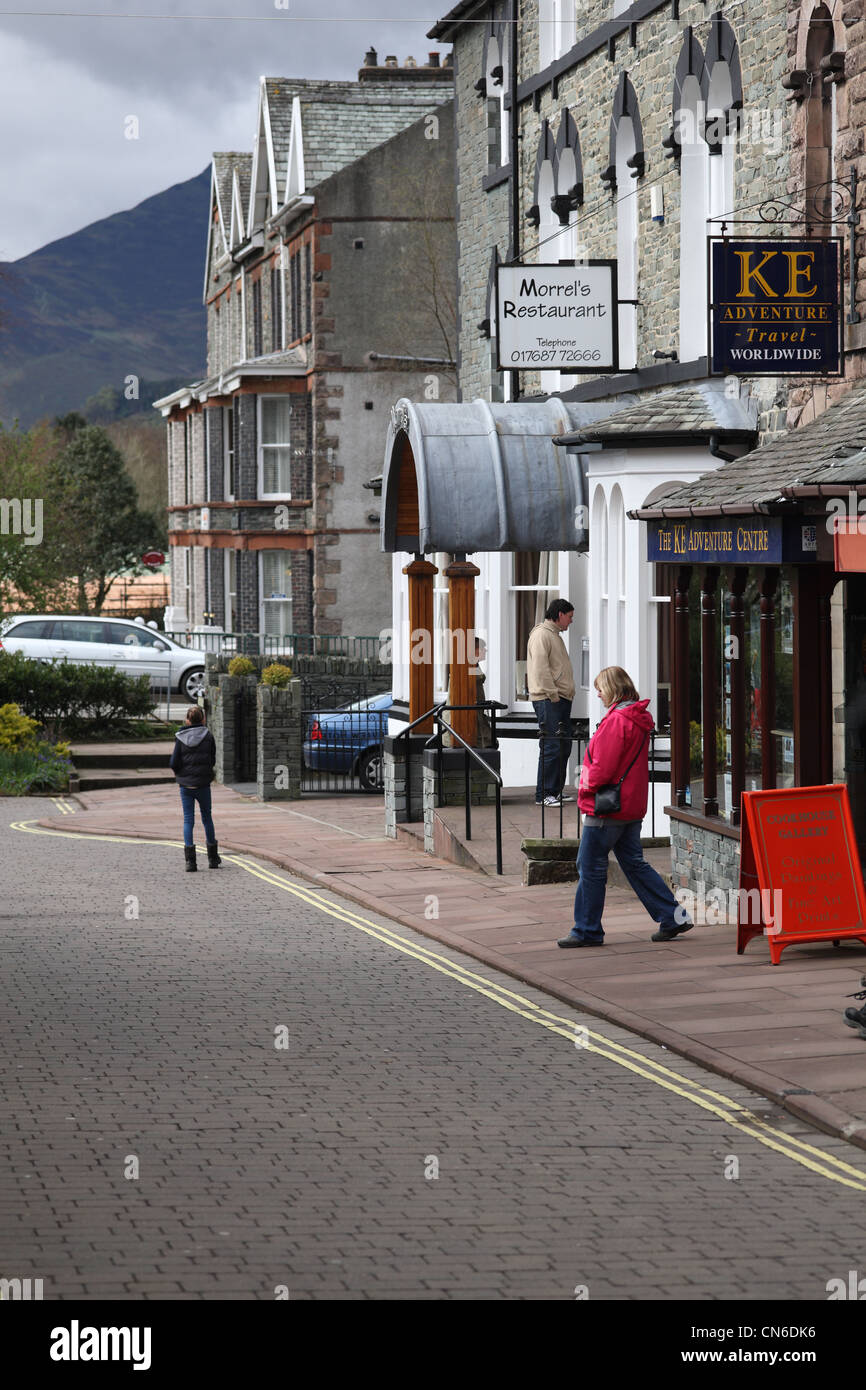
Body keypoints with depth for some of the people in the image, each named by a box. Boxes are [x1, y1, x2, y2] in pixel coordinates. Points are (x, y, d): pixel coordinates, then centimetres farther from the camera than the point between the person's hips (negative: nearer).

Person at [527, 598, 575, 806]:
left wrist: (566, 695, 16)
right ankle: (543, 794, -9)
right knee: (551, 746, -11)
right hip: (548, 700, -10)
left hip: (561, 699, 10)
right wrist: (552, 694, -18)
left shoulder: (555, 635, 22)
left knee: (564, 746, 11)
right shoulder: (541, 635, -10)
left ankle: (556, 791, 17)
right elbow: (540, 668, -18)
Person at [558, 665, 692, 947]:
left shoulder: (616, 720, -19)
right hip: (632, 805, 9)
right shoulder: (639, 719, 12)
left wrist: (587, 788, -4)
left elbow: (604, 765, -22)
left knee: (590, 866, 1)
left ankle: (587, 930, 7)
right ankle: (673, 917, 12)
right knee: (634, 863, 14)